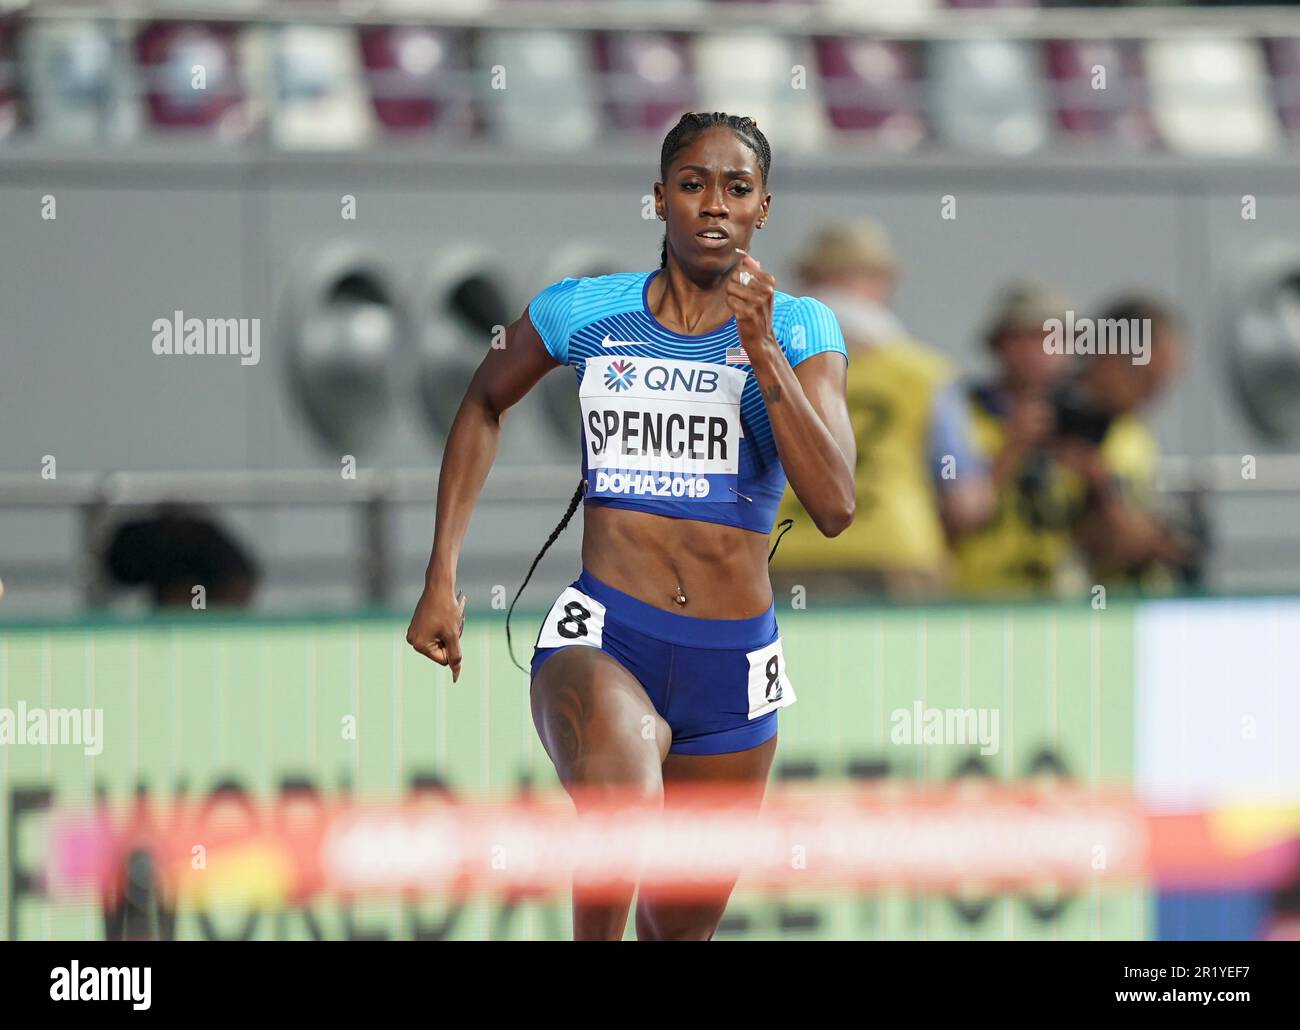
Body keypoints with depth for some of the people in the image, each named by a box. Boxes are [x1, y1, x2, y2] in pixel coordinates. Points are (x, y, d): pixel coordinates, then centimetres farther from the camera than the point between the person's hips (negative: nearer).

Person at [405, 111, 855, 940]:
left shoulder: (800, 331, 1)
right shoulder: (586, 313, 2)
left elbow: (834, 507, -12)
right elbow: (485, 404, 22)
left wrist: (763, 353, -21)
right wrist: (442, 577, 16)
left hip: (731, 667, 2)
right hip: (603, 641, -2)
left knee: (683, 926, 13)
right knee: (623, 798, -36)